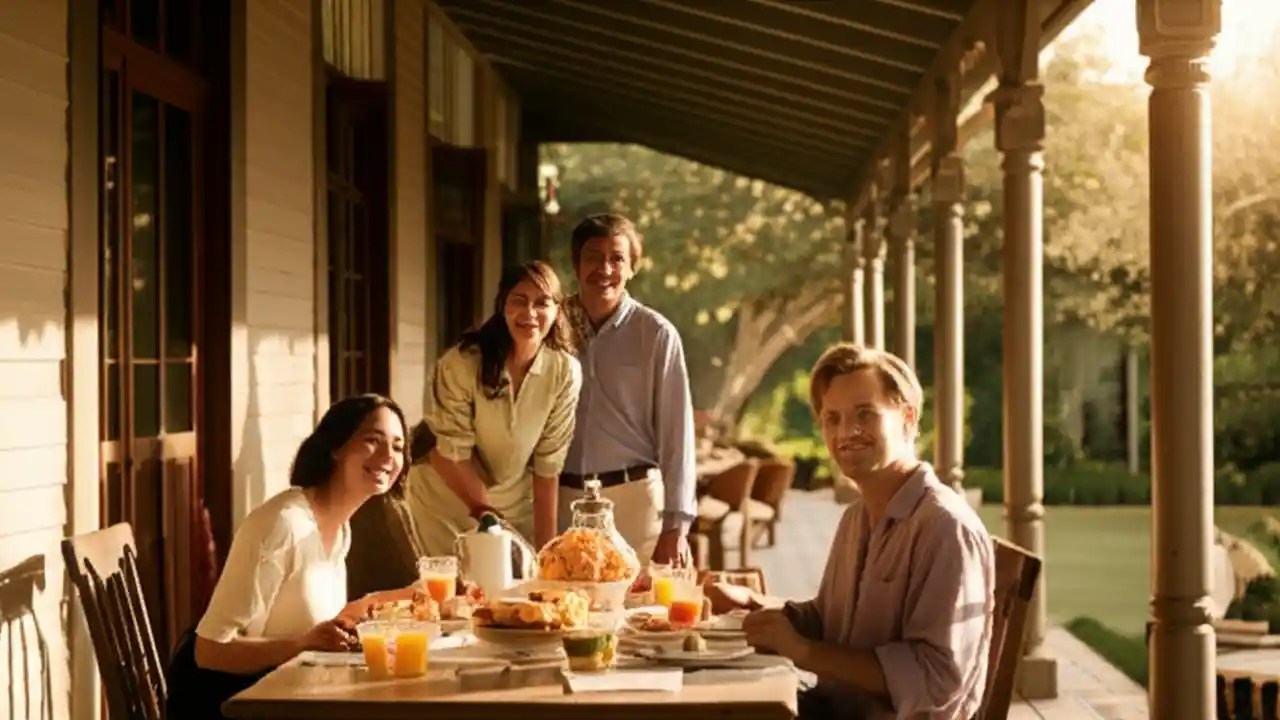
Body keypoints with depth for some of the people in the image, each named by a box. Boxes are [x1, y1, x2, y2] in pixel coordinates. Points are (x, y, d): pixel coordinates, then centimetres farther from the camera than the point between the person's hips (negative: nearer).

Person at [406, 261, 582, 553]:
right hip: (445, 503, -2)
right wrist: (486, 513, -18)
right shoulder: (461, 363, -23)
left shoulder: (566, 372, -15)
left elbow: (547, 465, -11)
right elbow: (451, 453, -18)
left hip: (515, 506, 2)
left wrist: (546, 548, -12)